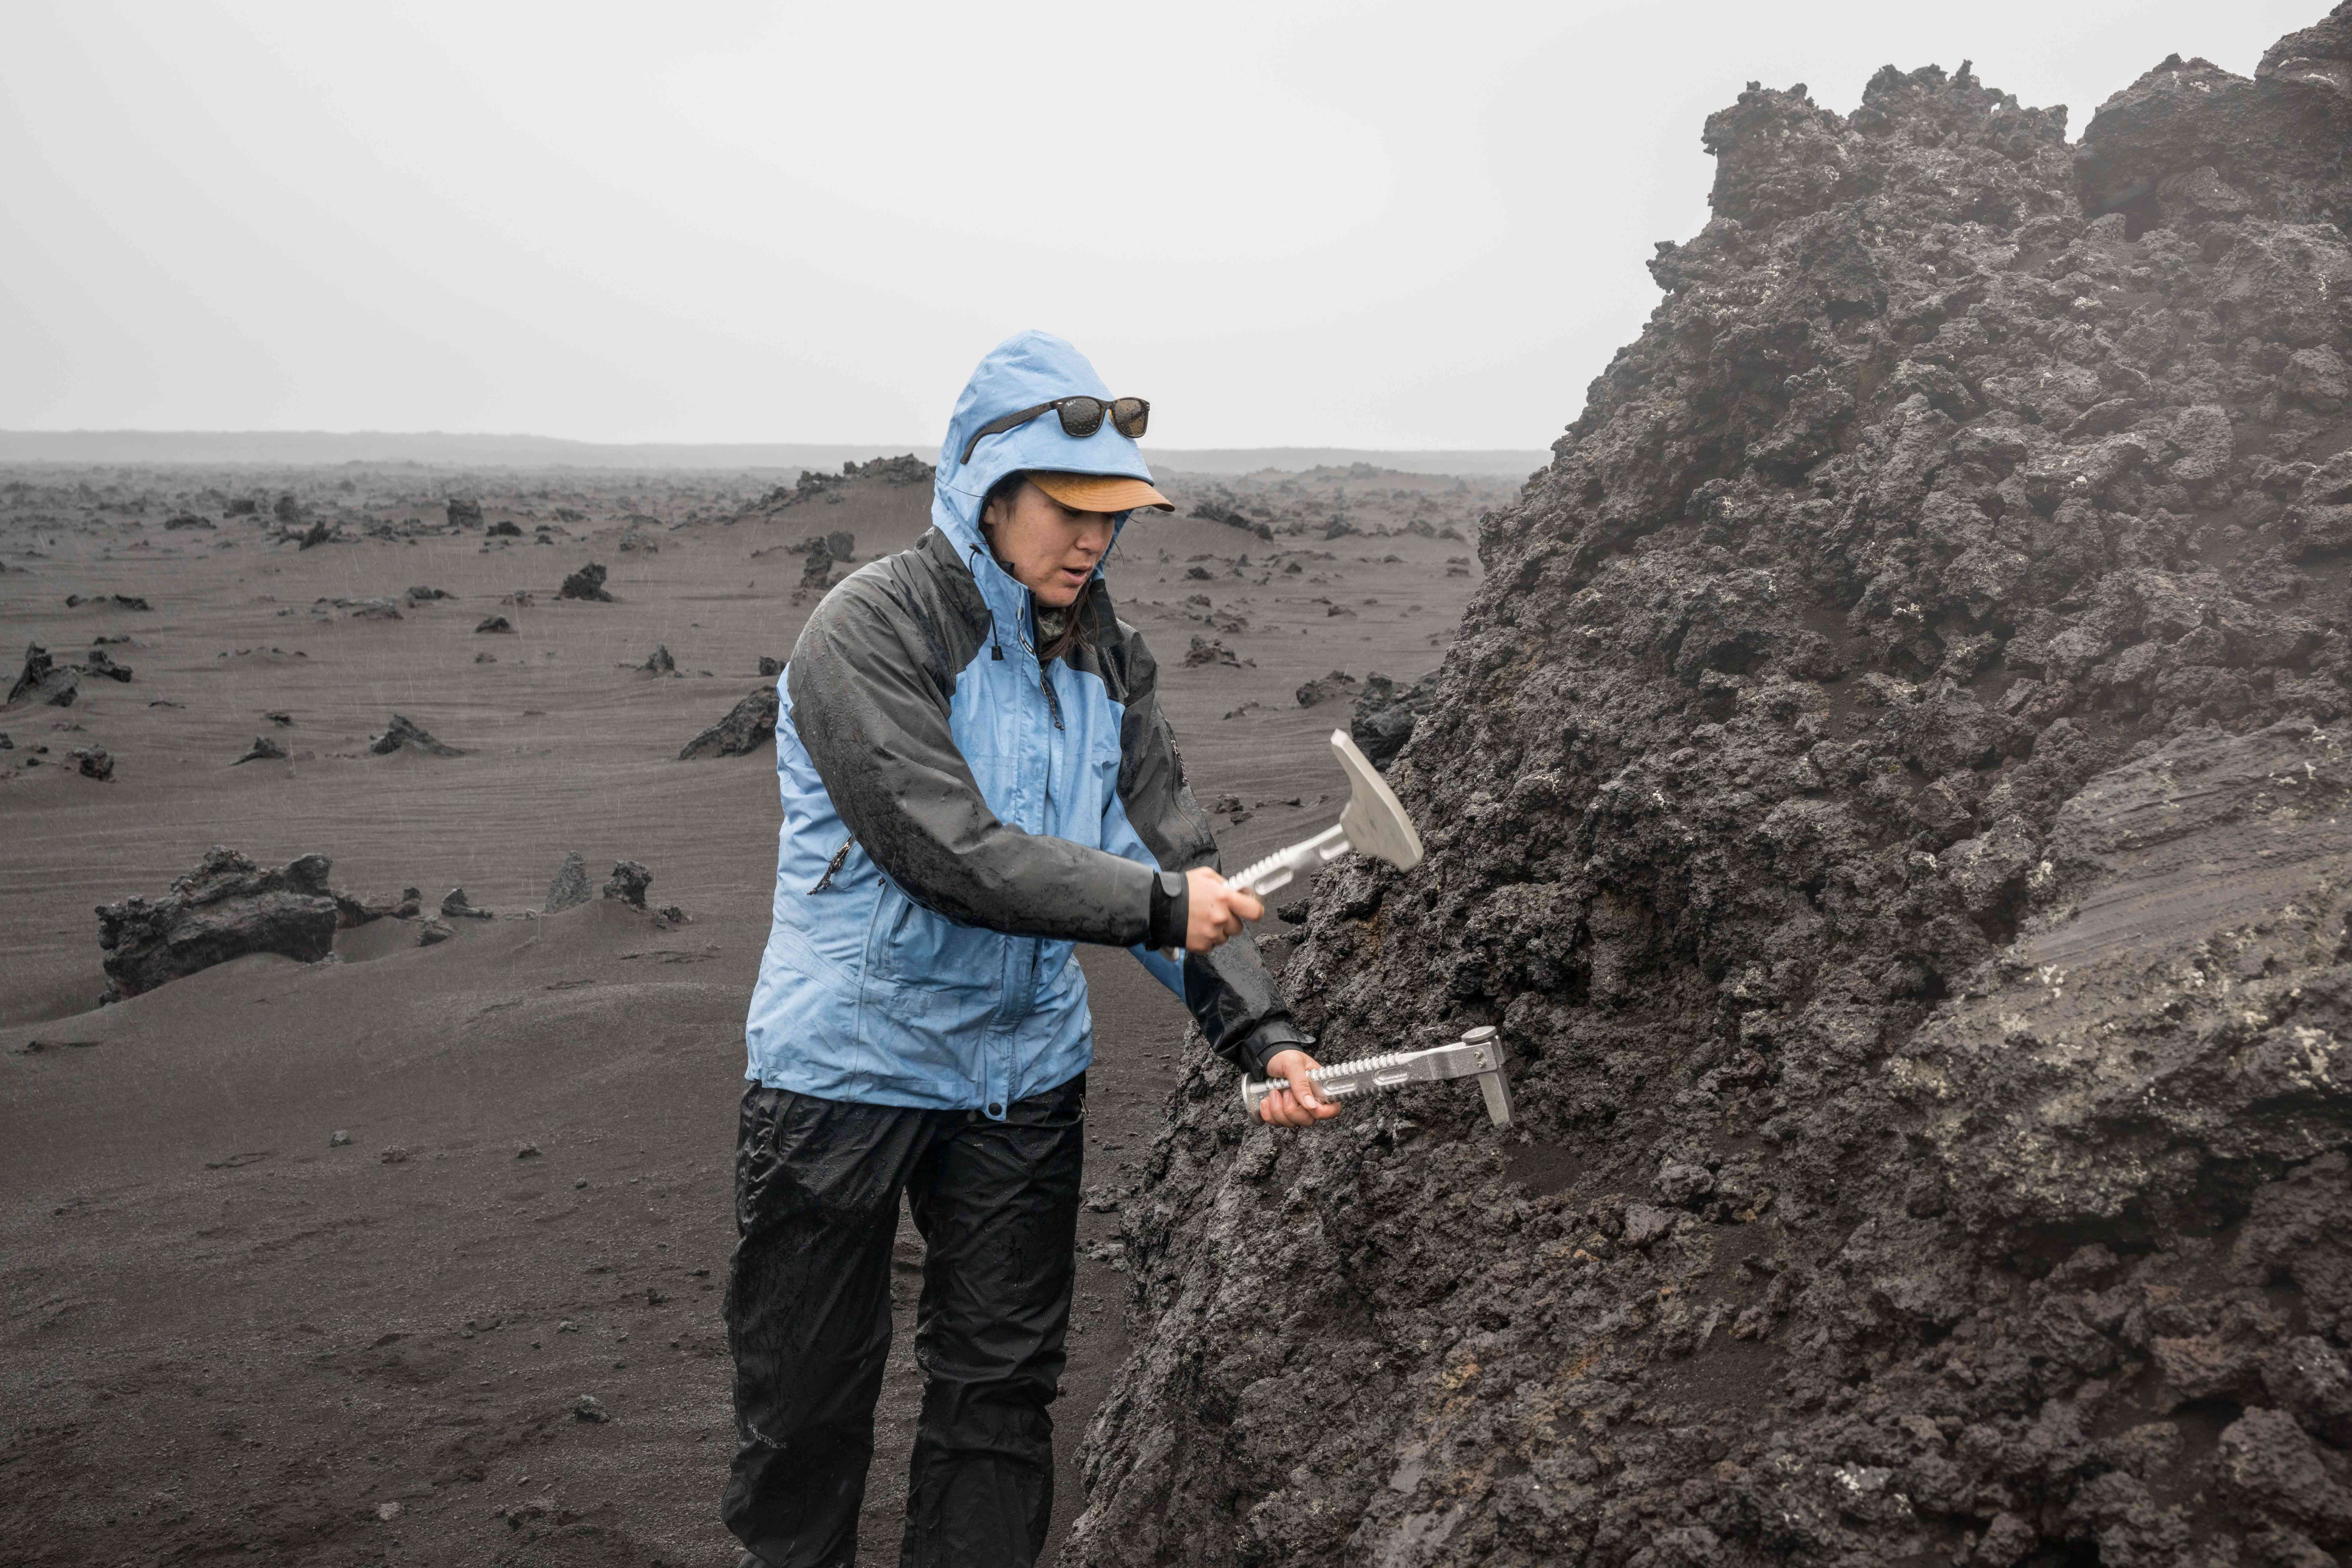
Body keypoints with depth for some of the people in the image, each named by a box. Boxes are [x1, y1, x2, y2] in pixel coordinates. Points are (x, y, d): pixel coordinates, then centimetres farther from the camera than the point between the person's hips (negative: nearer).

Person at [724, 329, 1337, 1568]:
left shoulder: (1104, 656, 3)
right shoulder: (871, 631, -16)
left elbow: (1172, 859, 0)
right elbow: (949, 852, -26)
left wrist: (1262, 1036, -11)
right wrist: (1154, 901, -27)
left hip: (1025, 1072, 5)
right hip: (849, 1067, -5)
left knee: (1001, 1388, 15)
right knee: (806, 1401, 9)